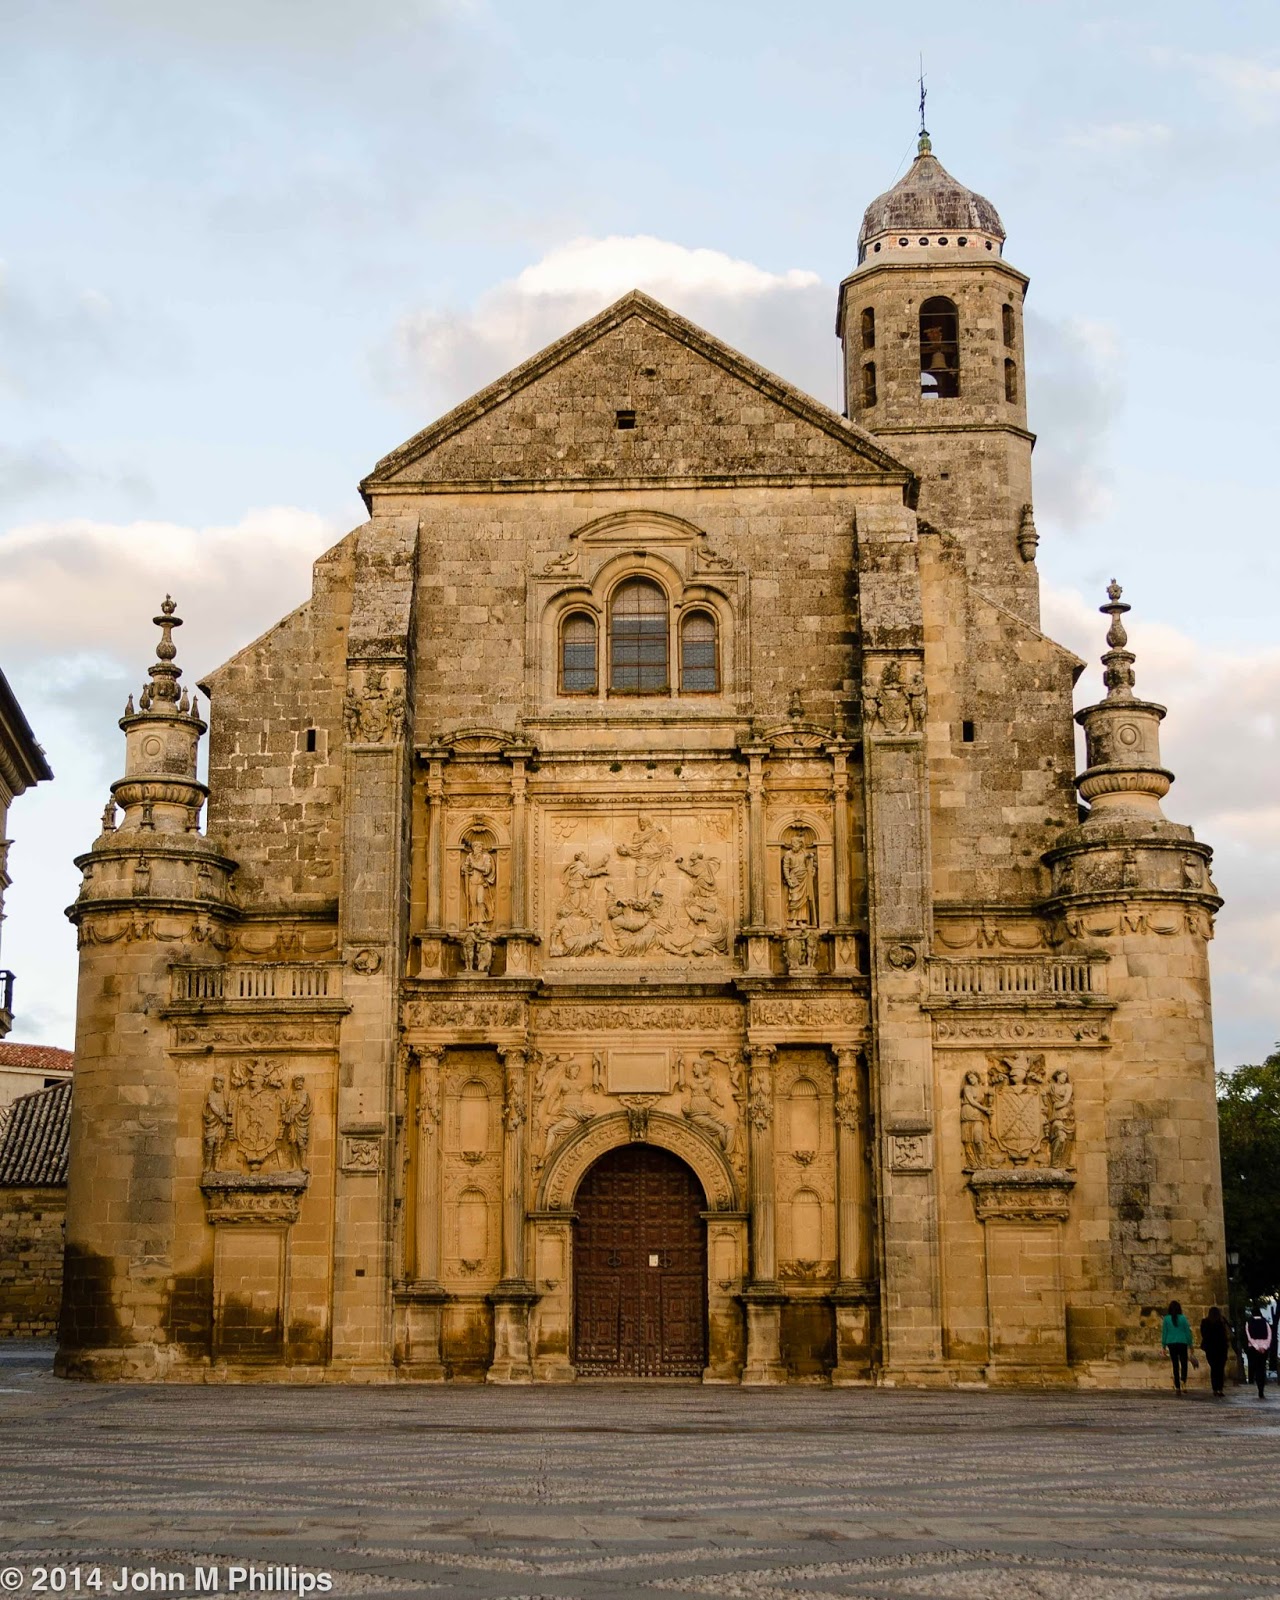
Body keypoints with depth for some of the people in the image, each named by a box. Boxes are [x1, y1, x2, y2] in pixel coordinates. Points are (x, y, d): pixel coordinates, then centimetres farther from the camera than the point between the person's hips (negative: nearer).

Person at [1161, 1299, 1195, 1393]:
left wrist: (1164, 1346, 8)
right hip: (1182, 1343, -1)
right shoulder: (1183, 1318, -4)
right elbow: (1188, 1332, 0)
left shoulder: (1166, 1319, -1)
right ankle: (1183, 1380, -20)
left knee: (1175, 1365, 8)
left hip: (1171, 1344, 1)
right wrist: (1190, 1345, 8)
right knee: (1184, 1364, 7)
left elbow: (1164, 1333, 1)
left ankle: (1177, 1387, 6)